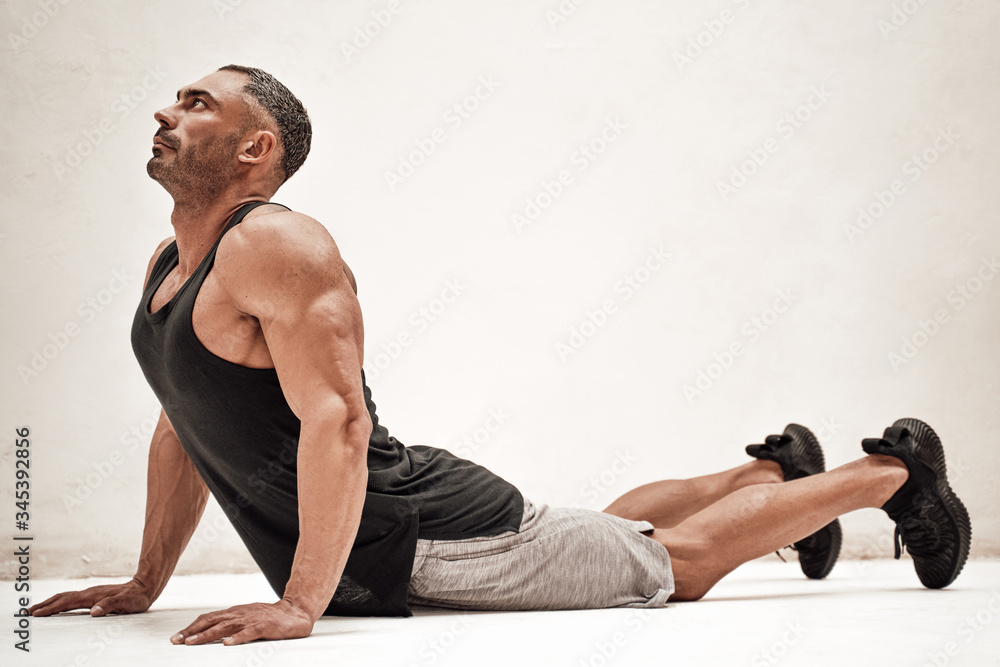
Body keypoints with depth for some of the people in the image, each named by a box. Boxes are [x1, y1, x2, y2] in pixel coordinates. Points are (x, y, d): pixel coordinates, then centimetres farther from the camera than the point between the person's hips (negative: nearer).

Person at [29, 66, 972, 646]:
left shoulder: (276, 247, -23)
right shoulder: (167, 265, 8)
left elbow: (336, 420, -31)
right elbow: (182, 429, 16)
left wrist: (300, 603, -32)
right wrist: (143, 584, 16)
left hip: (430, 533, -9)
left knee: (677, 563, 2)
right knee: (610, 527, 28)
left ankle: (891, 471, 19)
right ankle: (771, 471, 48)